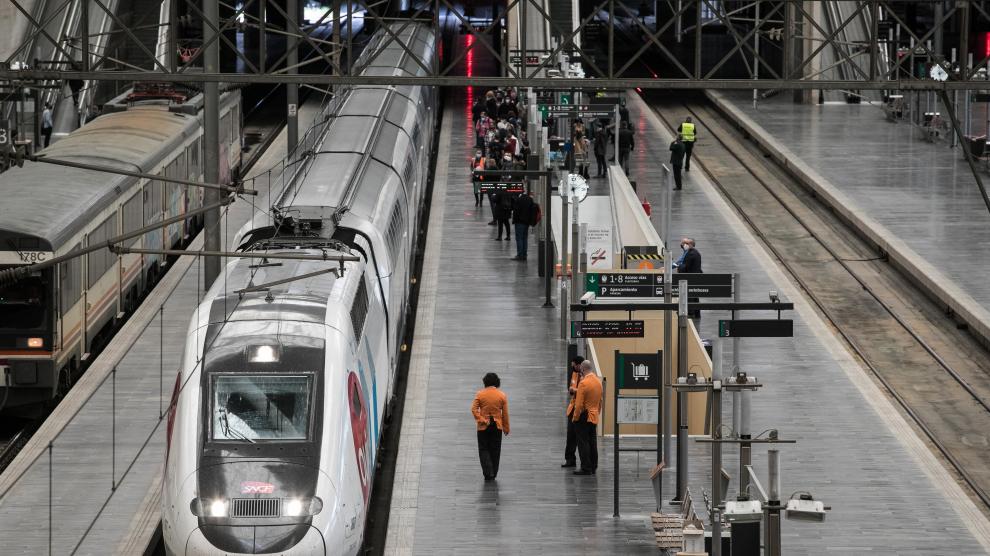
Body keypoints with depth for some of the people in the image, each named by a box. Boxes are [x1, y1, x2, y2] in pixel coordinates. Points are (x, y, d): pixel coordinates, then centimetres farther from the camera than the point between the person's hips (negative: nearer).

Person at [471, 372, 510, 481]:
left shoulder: (480, 394, -6)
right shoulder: (502, 395, -3)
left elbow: (474, 409, -16)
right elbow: (505, 413, 0)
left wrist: (481, 420, -14)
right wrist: (506, 428, 8)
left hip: (483, 427, -2)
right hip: (497, 427, 2)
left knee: (484, 450, 6)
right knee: (495, 450, 12)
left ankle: (488, 473, -9)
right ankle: (493, 475, 17)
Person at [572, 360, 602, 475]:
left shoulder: (583, 383, -18)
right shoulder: (598, 382, 6)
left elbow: (579, 404, -18)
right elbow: (600, 401, 14)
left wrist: (575, 417, -9)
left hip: (583, 417, -8)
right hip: (594, 417, 8)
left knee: (583, 443, -4)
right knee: (592, 443, 12)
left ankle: (586, 468, -5)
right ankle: (593, 467, 16)